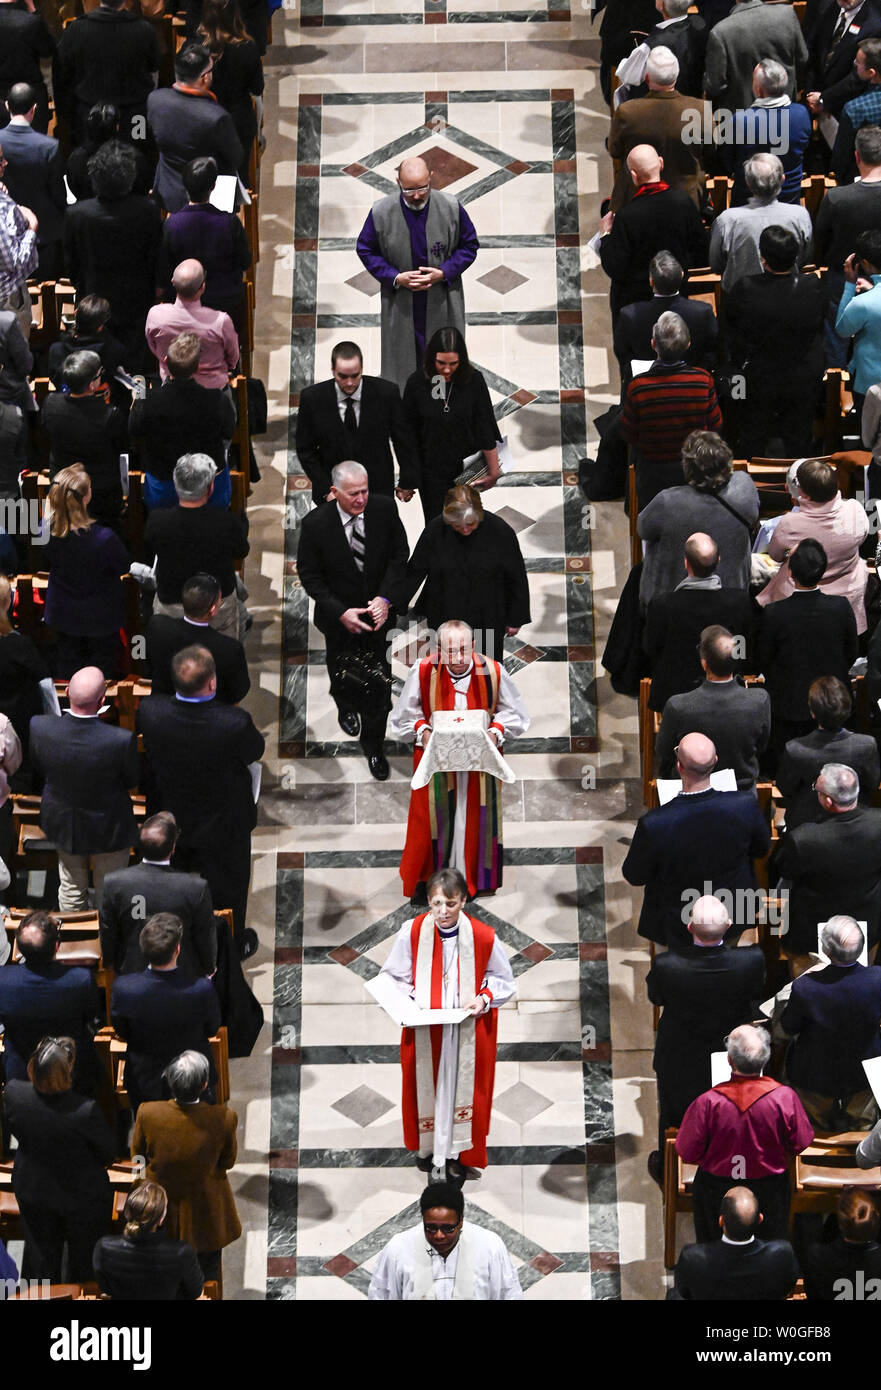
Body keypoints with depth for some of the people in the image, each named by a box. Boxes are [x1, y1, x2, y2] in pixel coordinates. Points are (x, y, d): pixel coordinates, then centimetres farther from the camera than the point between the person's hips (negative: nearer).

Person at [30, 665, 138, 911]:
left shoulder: (40, 727, -27)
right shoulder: (121, 740, -36)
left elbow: (38, 765, -7)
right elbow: (132, 780, -16)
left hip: (62, 823, 3)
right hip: (108, 826, -3)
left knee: (71, 890, 27)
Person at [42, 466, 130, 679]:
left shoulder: (47, 530, -24)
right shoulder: (104, 538, -37)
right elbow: (125, 567, -17)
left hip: (63, 612, 4)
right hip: (100, 617, -4)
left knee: (67, 664, 27)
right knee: (103, 669, 21)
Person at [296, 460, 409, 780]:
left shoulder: (384, 509, -18)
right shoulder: (315, 524, -24)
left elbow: (399, 555, -8)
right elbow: (309, 575, -14)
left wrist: (386, 598, -21)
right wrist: (340, 613, -22)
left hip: (377, 610, 0)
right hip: (339, 616, 0)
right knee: (341, 667, 27)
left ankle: (373, 744, 23)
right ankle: (345, 706, 60)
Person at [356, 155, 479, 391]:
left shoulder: (451, 207, -12)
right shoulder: (381, 212, -13)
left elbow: (469, 245, 1)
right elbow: (365, 250, 0)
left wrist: (444, 273, -16)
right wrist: (395, 277, -15)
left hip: (442, 303, 1)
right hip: (400, 306, -1)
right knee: (401, 362, 7)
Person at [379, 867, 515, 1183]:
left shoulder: (482, 936, -16)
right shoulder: (412, 932, -15)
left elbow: (502, 979, 0)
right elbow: (393, 978, -1)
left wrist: (484, 999, -17)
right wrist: (407, 1001, -18)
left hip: (468, 1030, -1)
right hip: (423, 1030, 1)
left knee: (461, 1086, 10)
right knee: (426, 1086, 15)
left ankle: (457, 1154, 27)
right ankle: (428, 1147, 37)